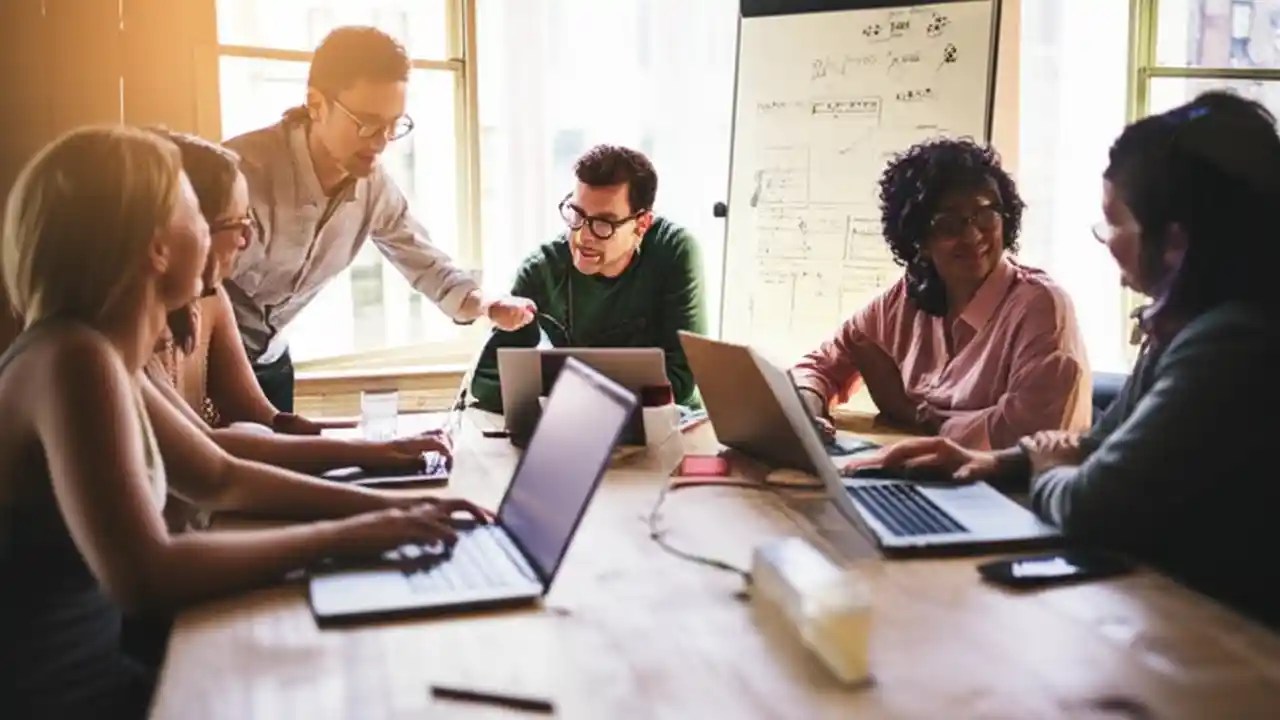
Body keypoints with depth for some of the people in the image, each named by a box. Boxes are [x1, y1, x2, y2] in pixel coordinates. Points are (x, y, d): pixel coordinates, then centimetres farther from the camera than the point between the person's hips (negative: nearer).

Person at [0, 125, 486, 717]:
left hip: (99, 666, 8)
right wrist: (342, 536, -25)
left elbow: (221, 479, 14)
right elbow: (143, 577, -32)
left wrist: (382, 506, 3)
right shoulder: (75, 360, -23)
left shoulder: (102, 352, 5)